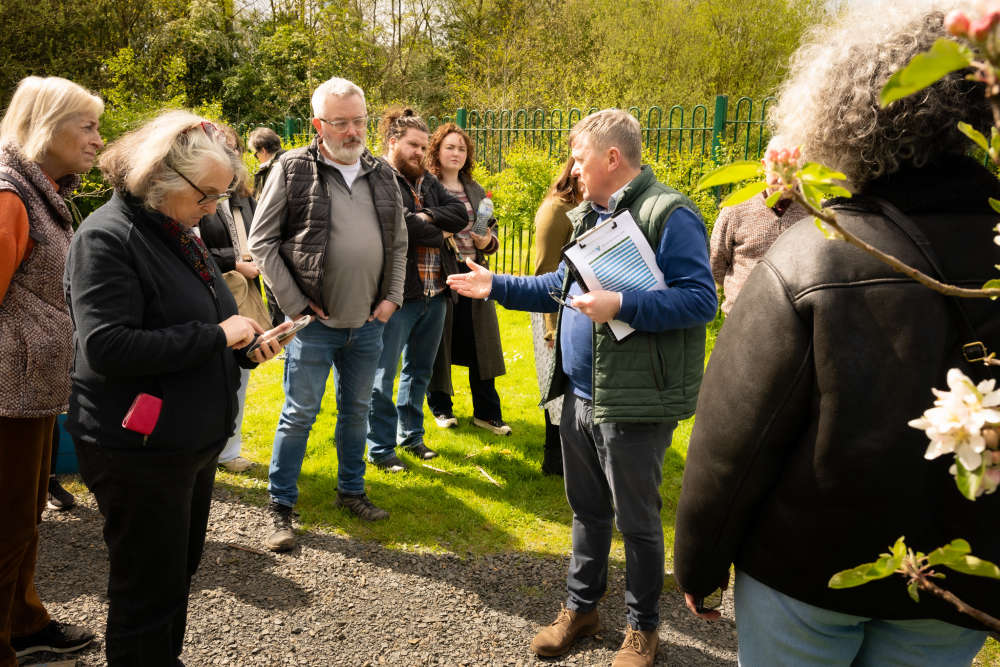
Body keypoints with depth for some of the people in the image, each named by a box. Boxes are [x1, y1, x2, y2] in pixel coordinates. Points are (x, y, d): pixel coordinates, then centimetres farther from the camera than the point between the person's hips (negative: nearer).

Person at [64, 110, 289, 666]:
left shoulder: (179, 234, 11)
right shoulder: (107, 237, -16)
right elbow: (107, 348, -26)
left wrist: (244, 349, 4)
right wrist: (215, 335, -21)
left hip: (195, 442, 9)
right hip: (140, 451, -9)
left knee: (180, 573, 21)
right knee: (148, 590, 5)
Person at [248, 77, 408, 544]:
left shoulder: (382, 174, 8)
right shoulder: (292, 169, -6)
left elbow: (398, 242, 15)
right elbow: (262, 242, -7)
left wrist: (393, 296, 4)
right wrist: (295, 304, -11)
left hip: (368, 323, 5)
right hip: (314, 322, -4)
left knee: (357, 410, 17)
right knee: (299, 414, 3)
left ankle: (351, 490, 34)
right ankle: (281, 508, 18)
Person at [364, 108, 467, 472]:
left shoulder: (428, 181, 15)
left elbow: (460, 213, 4)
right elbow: (398, 224, -22)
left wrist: (428, 217, -13)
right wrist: (439, 234, -6)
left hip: (433, 293, 8)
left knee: (419, 371, 19)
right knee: (383, 376, 2)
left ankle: (411, 435, 34)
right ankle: (380, 448, 14)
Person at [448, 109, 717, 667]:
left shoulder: (669, 214, -14)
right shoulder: (586, 216, 14)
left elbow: (700, 300, -21)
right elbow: (562, 287, 22)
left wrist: (621, 306, -28)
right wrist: (496, 286, 18)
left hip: (634, 402, -8)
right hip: (580, 394, 8)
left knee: (637, 520, 8)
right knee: (587, 510, 20)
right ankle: (581, 606, 37)